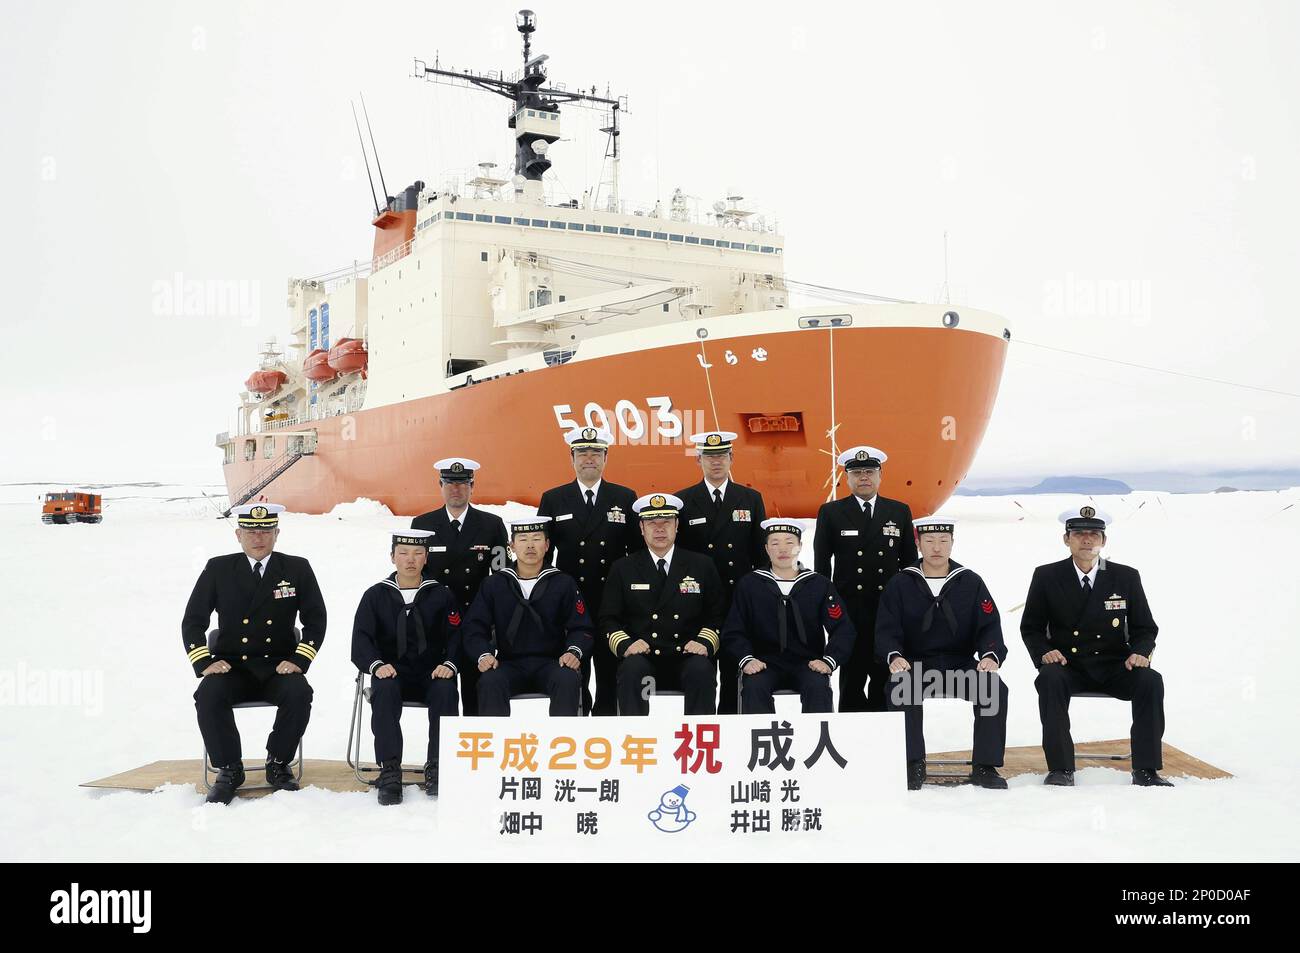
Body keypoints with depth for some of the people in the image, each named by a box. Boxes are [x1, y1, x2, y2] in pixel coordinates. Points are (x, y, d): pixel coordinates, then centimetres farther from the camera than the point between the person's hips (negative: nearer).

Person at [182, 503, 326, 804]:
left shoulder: (297, 569, 5)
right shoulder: (218, 569, 6)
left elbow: (315, 620, 4)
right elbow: (193, 621, 6)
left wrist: (299, 660, -9)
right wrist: (205, 662, -8)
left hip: (278, 666, 0)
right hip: (231, 666, 1)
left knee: (299, 694, -31)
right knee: (208, 696, -30)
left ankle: (278, 764, -8)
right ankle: (229, 769, -10)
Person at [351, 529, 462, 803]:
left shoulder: (441, 595, 11)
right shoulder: (375, 595, 10)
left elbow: (455, 634, 5)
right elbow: (361, 638, 2)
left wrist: (449, 663, -14)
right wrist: (377, 664, -18)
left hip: (432, 673, 0)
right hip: (391, 673, 0)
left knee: (446, 691, -34)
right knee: (384, 691, -35)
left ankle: (437, 767, -24)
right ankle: (389, 770, -31)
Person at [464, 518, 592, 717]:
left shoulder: (564, 583, 10)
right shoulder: (493, 584, 12)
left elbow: (580, 628, 6)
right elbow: (475, 628, 7)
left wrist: (574, 651, -17)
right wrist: (483, 654, -14)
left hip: (551, 662, 0)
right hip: (510, 664, 1)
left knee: (568, 679, -33)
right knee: (489, 681, -32)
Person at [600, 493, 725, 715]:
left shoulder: (702, 566, 12)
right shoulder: (622, 569, 12)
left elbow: (716, 616, 13)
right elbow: (609, 619, 10)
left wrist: (704, 642, -7)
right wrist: (626, 644, -9)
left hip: (688, 658, 0)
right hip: (641, 658, 0)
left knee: (701, 670, -32)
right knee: (632, 668, -33)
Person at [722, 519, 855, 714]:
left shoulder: (820, 584, 10)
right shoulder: (749, 584, 10)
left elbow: (843, 628, 5)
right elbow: (733, 632, 6)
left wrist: (829, 661, -12)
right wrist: (746, 659, -13)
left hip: (807, 663, 0)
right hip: (765, 663, 0)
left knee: (818, 686, -32)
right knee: (753, 686, -32)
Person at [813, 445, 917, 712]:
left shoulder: (899, 512, 9)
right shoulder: (831, 513, 3)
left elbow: (909, 561, 11)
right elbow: (821, 564, 4)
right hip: (848, 610, -2)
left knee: (886, 678, 5)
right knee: (851, 680, 3)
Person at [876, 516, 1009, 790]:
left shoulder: (971, 582, 9)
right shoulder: (900, 584, 7)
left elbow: (990, 626, 2)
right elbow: (886, 629, -1)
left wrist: (991, 655, -20)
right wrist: (893, 656, -23)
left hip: (962, 665, 1)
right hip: (915, 665, -1)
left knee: (995, 687, -28)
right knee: (899, 688, -33)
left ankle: (985, 766, -15)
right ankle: (913, 765, -19)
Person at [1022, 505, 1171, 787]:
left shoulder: (1126, 577, 6)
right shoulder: (1046, 576, 3)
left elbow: (1145, 629, 10)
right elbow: (1031, 627, 8)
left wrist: (1140, 653, -12)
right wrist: (1044, 652, -13)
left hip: (1114, 667, 1)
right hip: (1067, 666, -1)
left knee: (1150, 680, -27)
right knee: (1050, 678, -33)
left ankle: (1146, 769, -17)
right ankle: (1061, 769, -27)